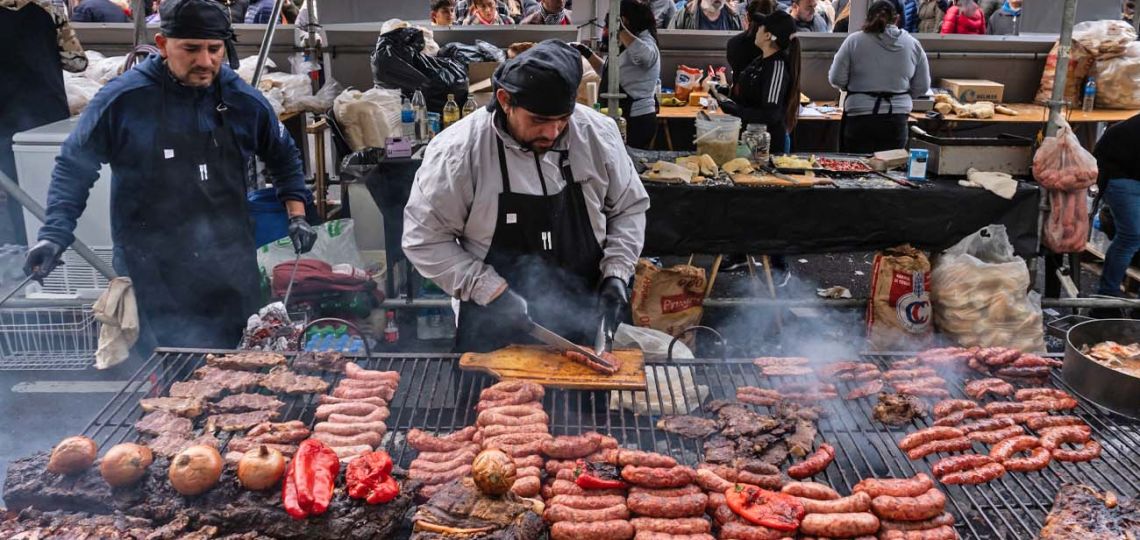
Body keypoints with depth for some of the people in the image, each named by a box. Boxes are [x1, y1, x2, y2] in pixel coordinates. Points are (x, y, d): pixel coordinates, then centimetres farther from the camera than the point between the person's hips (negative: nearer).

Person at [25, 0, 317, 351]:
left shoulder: (245, 101, 2)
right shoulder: (123, 98, -7)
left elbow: (284, 158, 18)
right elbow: (74, 165, 1)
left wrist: (297, 217, 10)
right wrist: (55, 233, -9)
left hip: (231, 268, 3)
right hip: (153, 273, -3)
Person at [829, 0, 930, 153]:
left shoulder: (854, 41, -4)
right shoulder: (913, 44, 4)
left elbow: (836, 79, -3)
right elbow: (922, 87, 8)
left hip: (860, 119, -2)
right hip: (897, 120, 2)